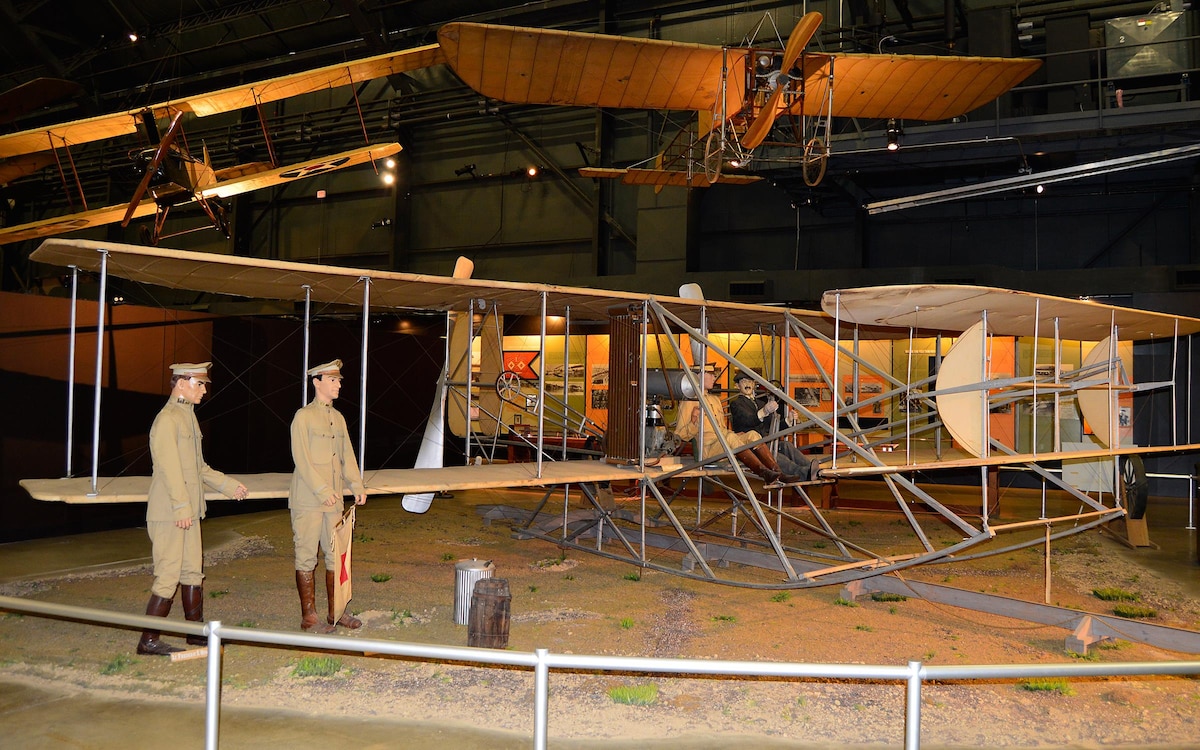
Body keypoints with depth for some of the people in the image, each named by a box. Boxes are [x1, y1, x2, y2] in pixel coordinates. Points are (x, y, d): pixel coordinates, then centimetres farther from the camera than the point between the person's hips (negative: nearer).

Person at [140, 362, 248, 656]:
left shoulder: (188, 415, 16)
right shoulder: (167, 419, -14)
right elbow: (170, 468, -20)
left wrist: (227, 484, 22)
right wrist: (182, 509, -22)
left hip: (188, 511, 9)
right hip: (169, 514, -9)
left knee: (193, 571, 14)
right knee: (169, 575, -5)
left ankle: (196, 631, 25)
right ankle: (148, 640, 5)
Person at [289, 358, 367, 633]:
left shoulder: (338, 418, 14)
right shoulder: (303, 416, -7)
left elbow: (347, 455, 15)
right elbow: (301, 459, -13)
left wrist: (357, 486, 2)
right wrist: (322, 491, -18)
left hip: (334, 500, 7)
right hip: (308, 501, -7)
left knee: (336, 555, 11)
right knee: (307, 558, 2)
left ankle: (336, 613, 22)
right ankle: (308, 617, 10)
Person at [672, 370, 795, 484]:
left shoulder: (715, 399, 26)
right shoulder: (689, 402, 2)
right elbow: (681, 435, -3)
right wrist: (693, 422, -20)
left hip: (725, 446, 7)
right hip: (707, 448, -7)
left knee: (752, 435, -17)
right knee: (730, 437, -35)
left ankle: (778, 472, -29)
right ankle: (764, 473, -46)